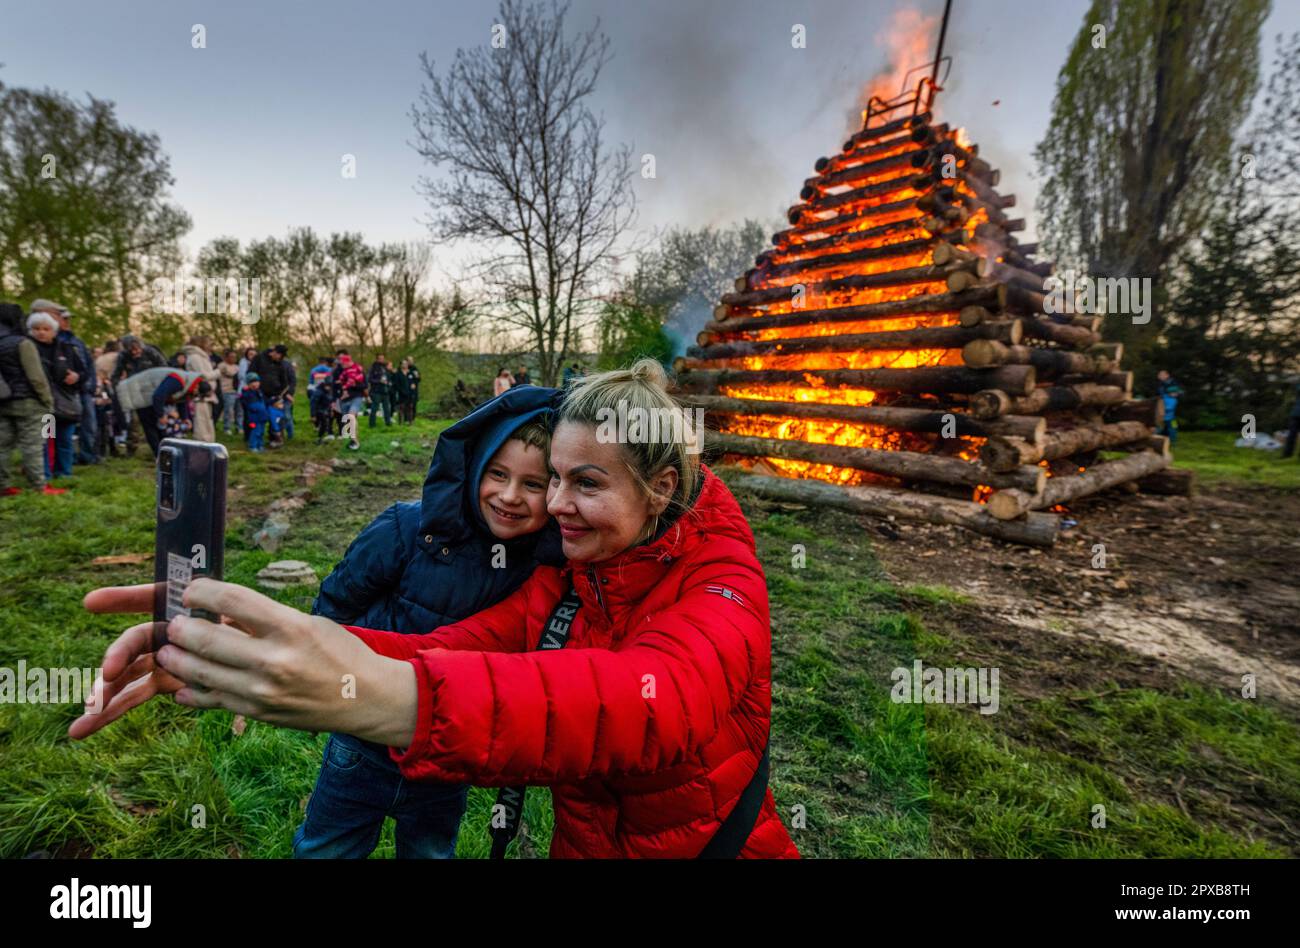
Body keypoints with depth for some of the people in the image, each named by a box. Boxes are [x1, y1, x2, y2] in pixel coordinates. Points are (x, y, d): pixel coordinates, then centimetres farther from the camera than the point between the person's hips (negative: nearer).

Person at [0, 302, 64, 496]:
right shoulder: (22, 343, -11)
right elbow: (36, 377, -14)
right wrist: (48, 400, -5)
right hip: (27, 402, -7)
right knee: (32, 445, -5)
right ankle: (39, 487, -3)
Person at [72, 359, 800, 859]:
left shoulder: (724, 591, -23)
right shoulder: (566, 581, -6)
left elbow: (651, 702, -43)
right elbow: (444, 648, -17)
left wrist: (388, 698, -54)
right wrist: (263, 649, -33)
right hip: (581, 842, 4)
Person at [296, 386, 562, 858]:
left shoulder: (550, 570, -17)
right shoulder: (409, 528, -23)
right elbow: (335, 604, -9)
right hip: (365, 745, -1)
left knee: (431, 851, 26)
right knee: (324, 848, 23)